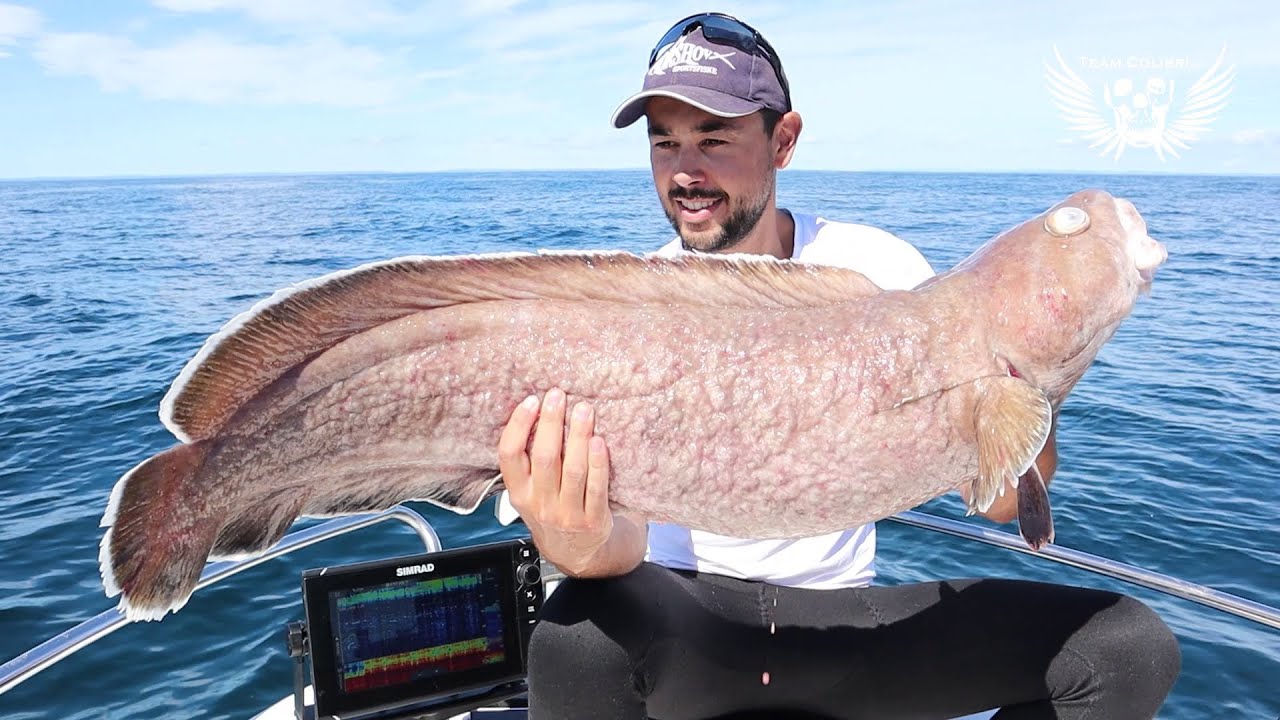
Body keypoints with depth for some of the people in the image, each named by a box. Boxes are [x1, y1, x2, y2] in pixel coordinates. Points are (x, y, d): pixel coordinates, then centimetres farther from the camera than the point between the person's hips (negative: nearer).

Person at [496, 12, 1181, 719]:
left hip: (841, 607, 3)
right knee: (577, 642, -36)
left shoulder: (879, 268, -7)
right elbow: (625, 528, -20)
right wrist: (582, 546, -43)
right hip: (683, 613, -2)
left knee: (1130, 648, -13)